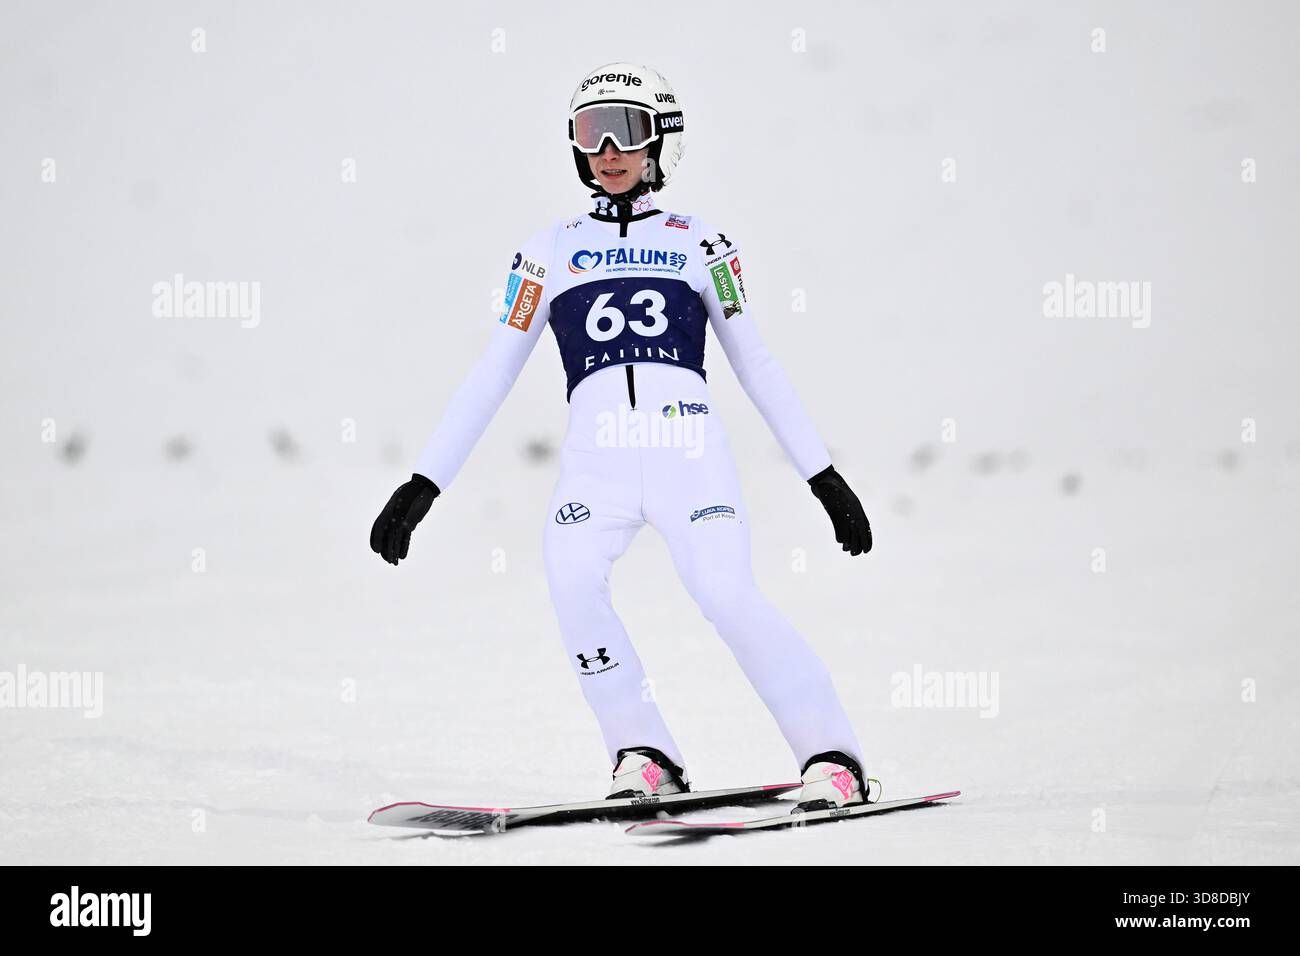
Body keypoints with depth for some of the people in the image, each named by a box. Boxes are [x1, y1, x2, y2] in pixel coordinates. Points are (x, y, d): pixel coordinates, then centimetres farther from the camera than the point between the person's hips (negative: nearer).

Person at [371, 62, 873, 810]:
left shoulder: (701, 244, 17)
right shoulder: (550, 252, 18)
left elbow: (758, 366, 19)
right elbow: (492, 376, 18)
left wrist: (824, 475, 14)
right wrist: (424, 484, 11)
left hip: (690, 452, -1)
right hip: (597, 458, 1)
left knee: (728, 595, -21)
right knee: (571, 579, -26)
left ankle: (833, 757, -13)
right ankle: (645, 756, -16)